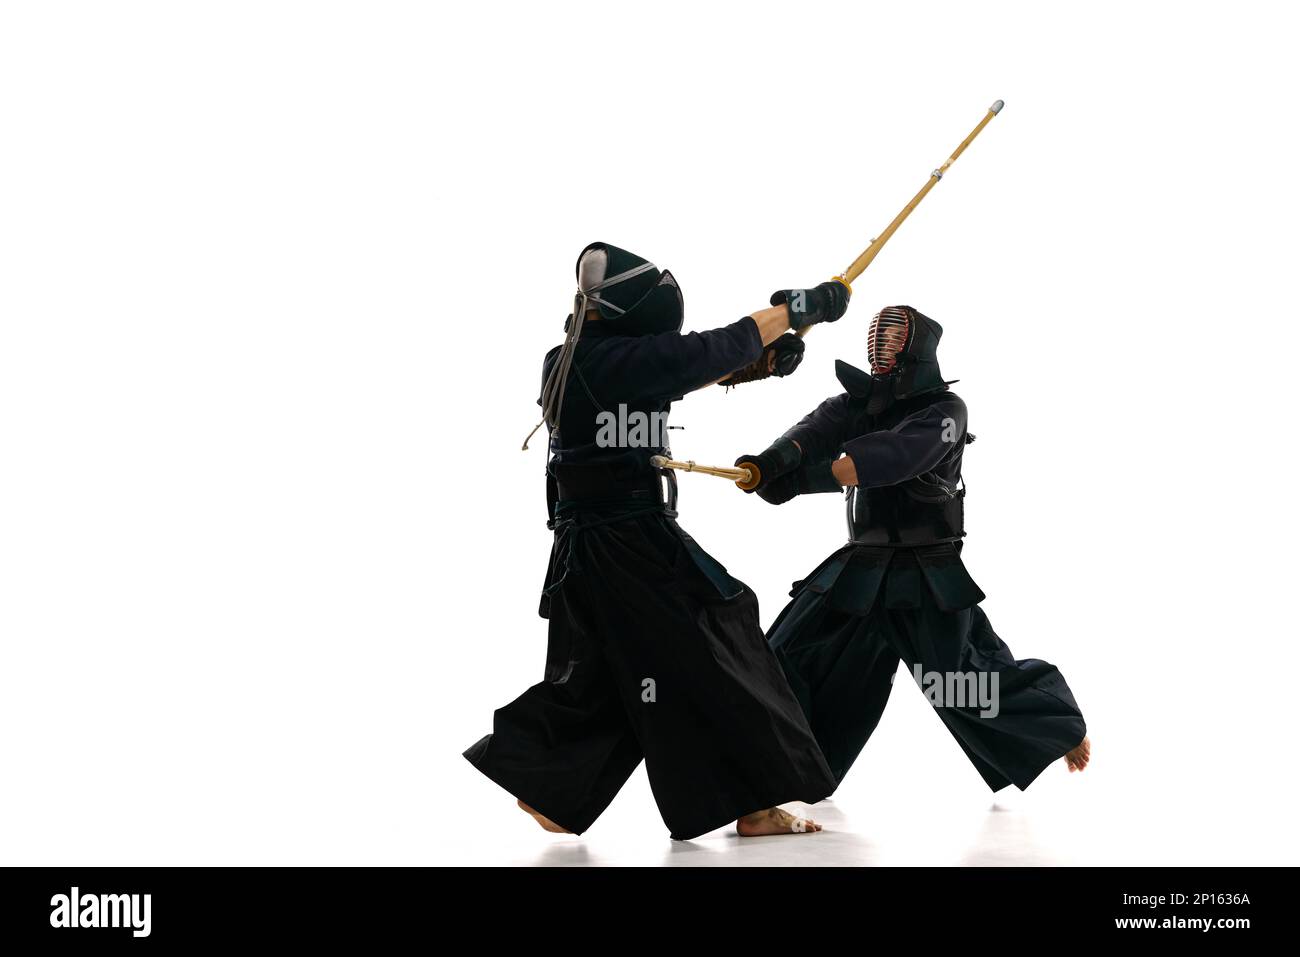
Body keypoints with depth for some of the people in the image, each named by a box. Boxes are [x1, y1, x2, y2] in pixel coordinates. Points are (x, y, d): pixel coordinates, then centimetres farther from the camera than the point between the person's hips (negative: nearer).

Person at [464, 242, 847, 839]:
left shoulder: (564, 362, 8)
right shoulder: (621, 359, -19)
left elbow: (683, 369, 16)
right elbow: (719, 346, -11)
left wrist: (758, 362, 13)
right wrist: (801, 306, 1)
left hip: (583, 552, 9)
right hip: (638, 548, -8)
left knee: (594, 676, 19)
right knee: (718, 665, 2)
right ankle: (756, 805, 9)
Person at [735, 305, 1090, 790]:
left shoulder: (944, 410, -12)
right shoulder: (861, 399, 5)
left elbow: (892, 455, -29)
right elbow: (819, 430, -15)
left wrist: (804, 478, -41)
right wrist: (775, 461, -39)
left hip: (927, 576, -6)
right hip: (861, 567, 6)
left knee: (961, 680, -6)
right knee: (792, 656, 2)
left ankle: (1064, 727, 17)